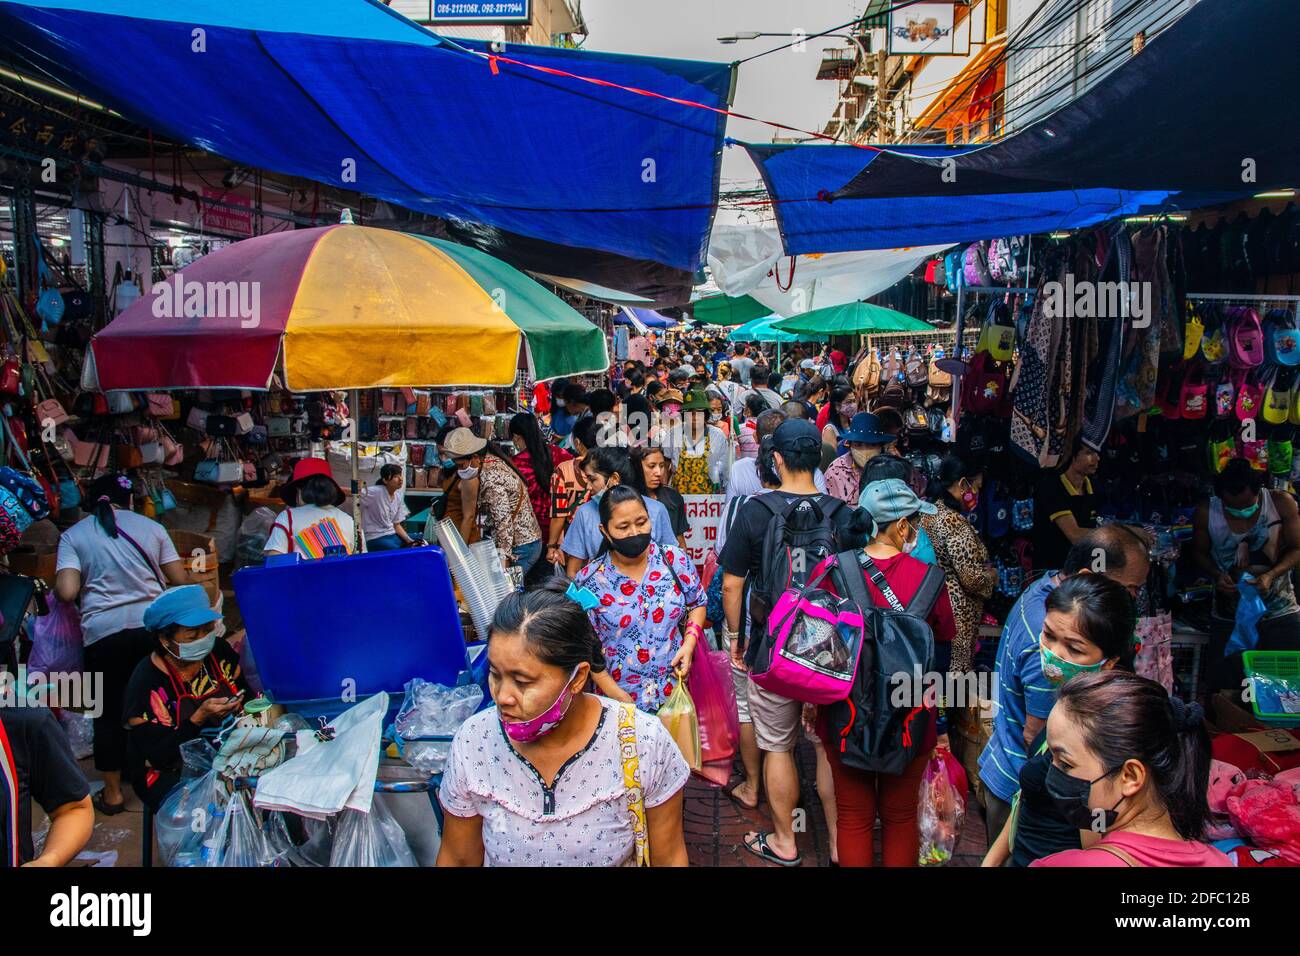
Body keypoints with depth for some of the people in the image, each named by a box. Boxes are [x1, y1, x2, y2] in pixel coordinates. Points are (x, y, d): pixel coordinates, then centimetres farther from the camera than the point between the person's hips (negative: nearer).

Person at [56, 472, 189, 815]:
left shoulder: (73, 535, 5)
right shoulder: (151, 527, 8)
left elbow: (67, 592, -7)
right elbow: (181, 580, 7)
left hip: (103, 632, -1)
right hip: (153, 626, 1)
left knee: (109, 713, 13)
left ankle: (112, 792, 21)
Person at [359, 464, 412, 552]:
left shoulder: (398, 497, 5)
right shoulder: (376, 492, -15)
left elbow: (396, 525, 10)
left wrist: (410, 541, -2)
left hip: (392, 535, 7)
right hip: (375, 538, -7)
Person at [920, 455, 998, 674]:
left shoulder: (928, 511, 5)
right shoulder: (954, 522, -21)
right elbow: (973, 578, -20)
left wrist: (984, 569, 16)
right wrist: (993, 575, 0)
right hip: (956, 613, -9)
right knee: (956, 669, 4)